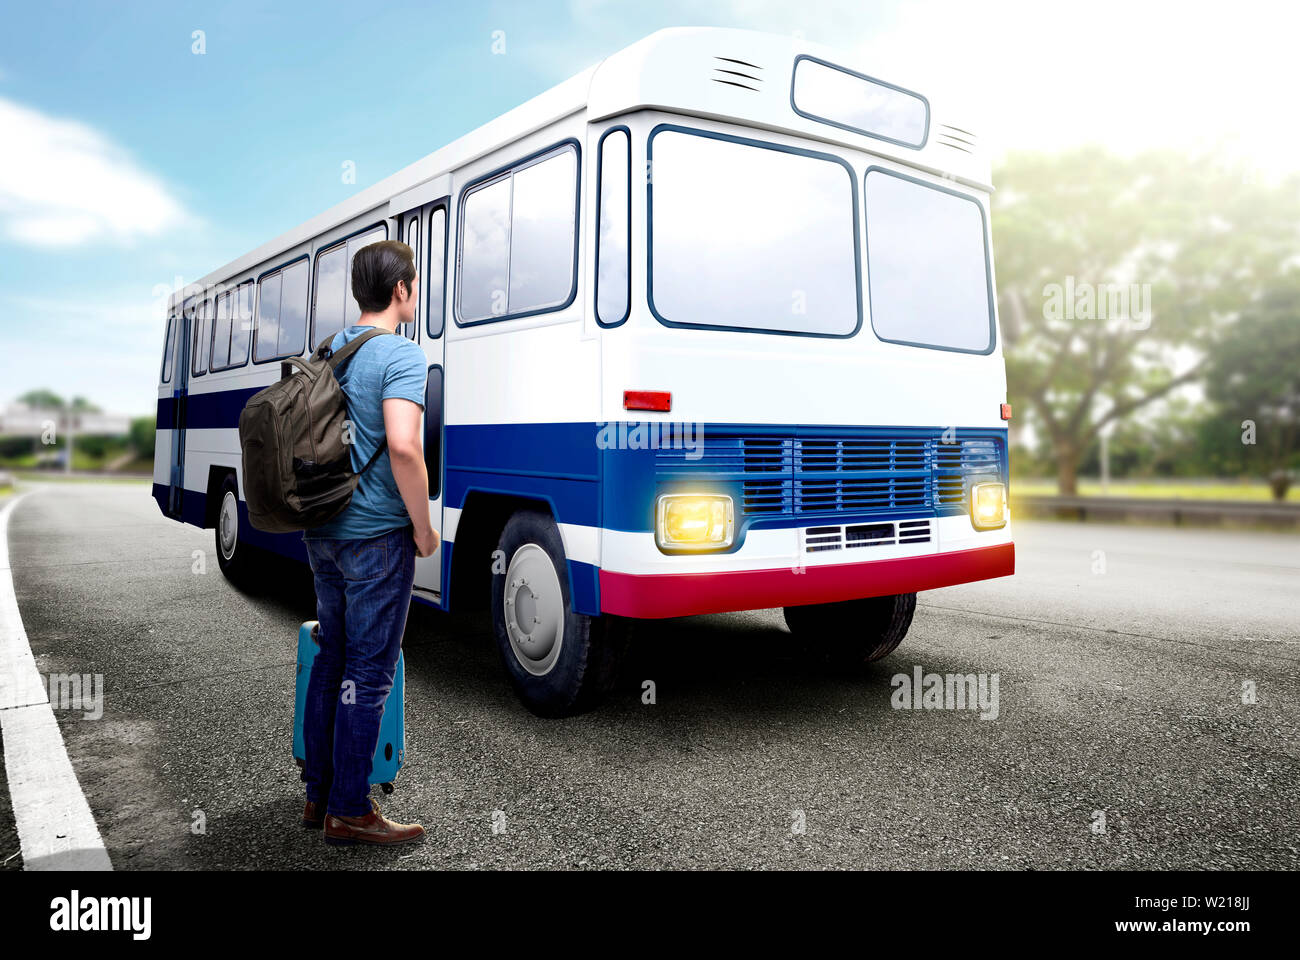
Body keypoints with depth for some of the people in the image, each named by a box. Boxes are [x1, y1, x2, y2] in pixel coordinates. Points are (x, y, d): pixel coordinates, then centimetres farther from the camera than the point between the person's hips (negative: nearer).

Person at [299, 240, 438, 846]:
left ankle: (318, 793, 28)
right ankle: (348, 812, 12)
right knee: (369, 671, 2)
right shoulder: (402, 355, -14)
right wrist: (424, 528, -17)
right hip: (376, 535, -8)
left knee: (332, 660, 17)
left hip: (322, 531, 8)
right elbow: (403, 445, -28)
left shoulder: (327, 351, 12)